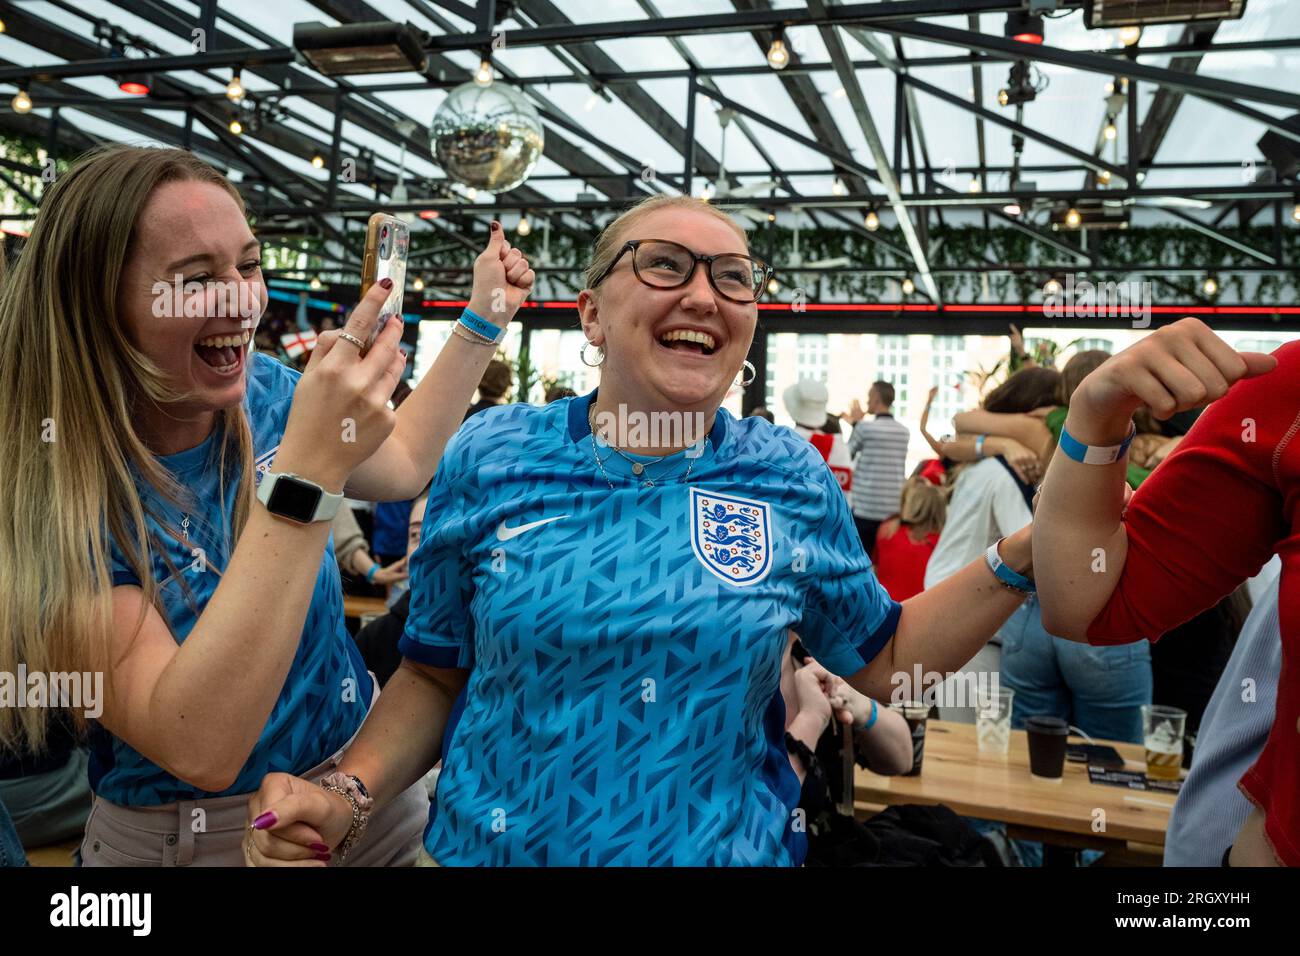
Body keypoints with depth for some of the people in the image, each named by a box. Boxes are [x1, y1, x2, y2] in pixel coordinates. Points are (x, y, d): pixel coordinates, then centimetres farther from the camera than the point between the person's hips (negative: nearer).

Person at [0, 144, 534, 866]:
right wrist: (306, 470, -39)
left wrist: (486, 313, 6)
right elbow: (199, 749, -34)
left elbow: (404, 464, 9)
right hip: (183, 837, -4)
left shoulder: (262, 393, -8)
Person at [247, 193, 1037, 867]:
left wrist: (1024, 554, -7)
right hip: (493, 845, 0)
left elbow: (884, 659, 4)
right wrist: (348, 796, -14)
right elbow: (436, 673, 1)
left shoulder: (792, 477, -7)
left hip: (729, 850, 1)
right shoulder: (490, 457, -9)